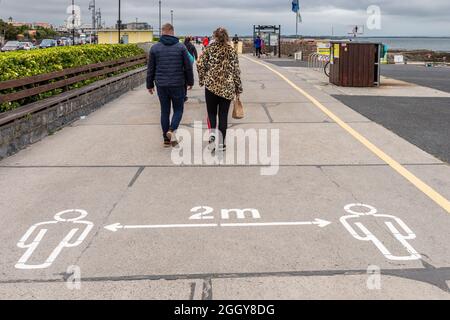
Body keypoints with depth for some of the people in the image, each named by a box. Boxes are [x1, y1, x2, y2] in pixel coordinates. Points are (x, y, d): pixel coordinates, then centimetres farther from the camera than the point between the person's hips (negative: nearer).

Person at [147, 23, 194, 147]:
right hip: (177, 84, -2)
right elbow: (188, 67, 0)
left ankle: (166, 138, 13)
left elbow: (151, 69, 4)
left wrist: (150, 85, 14)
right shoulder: (181, 47, -3)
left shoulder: (155, 48, 1)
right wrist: (190, 81, 13)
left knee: (165, 111, 11)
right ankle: (172, 130, -13)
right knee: (178, 109, 11)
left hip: (161, 85, 2)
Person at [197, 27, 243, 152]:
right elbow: (236, 71, 4)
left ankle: (213, 134, -12)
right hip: (227, 87, 1)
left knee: (211, 112, 12)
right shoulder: (232, 51, 4)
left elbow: (200, 64, -6)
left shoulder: (210, 48, 0)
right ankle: (221, 143, 8)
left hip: (211, 85, -1)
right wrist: (238, 88, 11)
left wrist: (202, 79, 8)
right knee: (223, 115, 7)